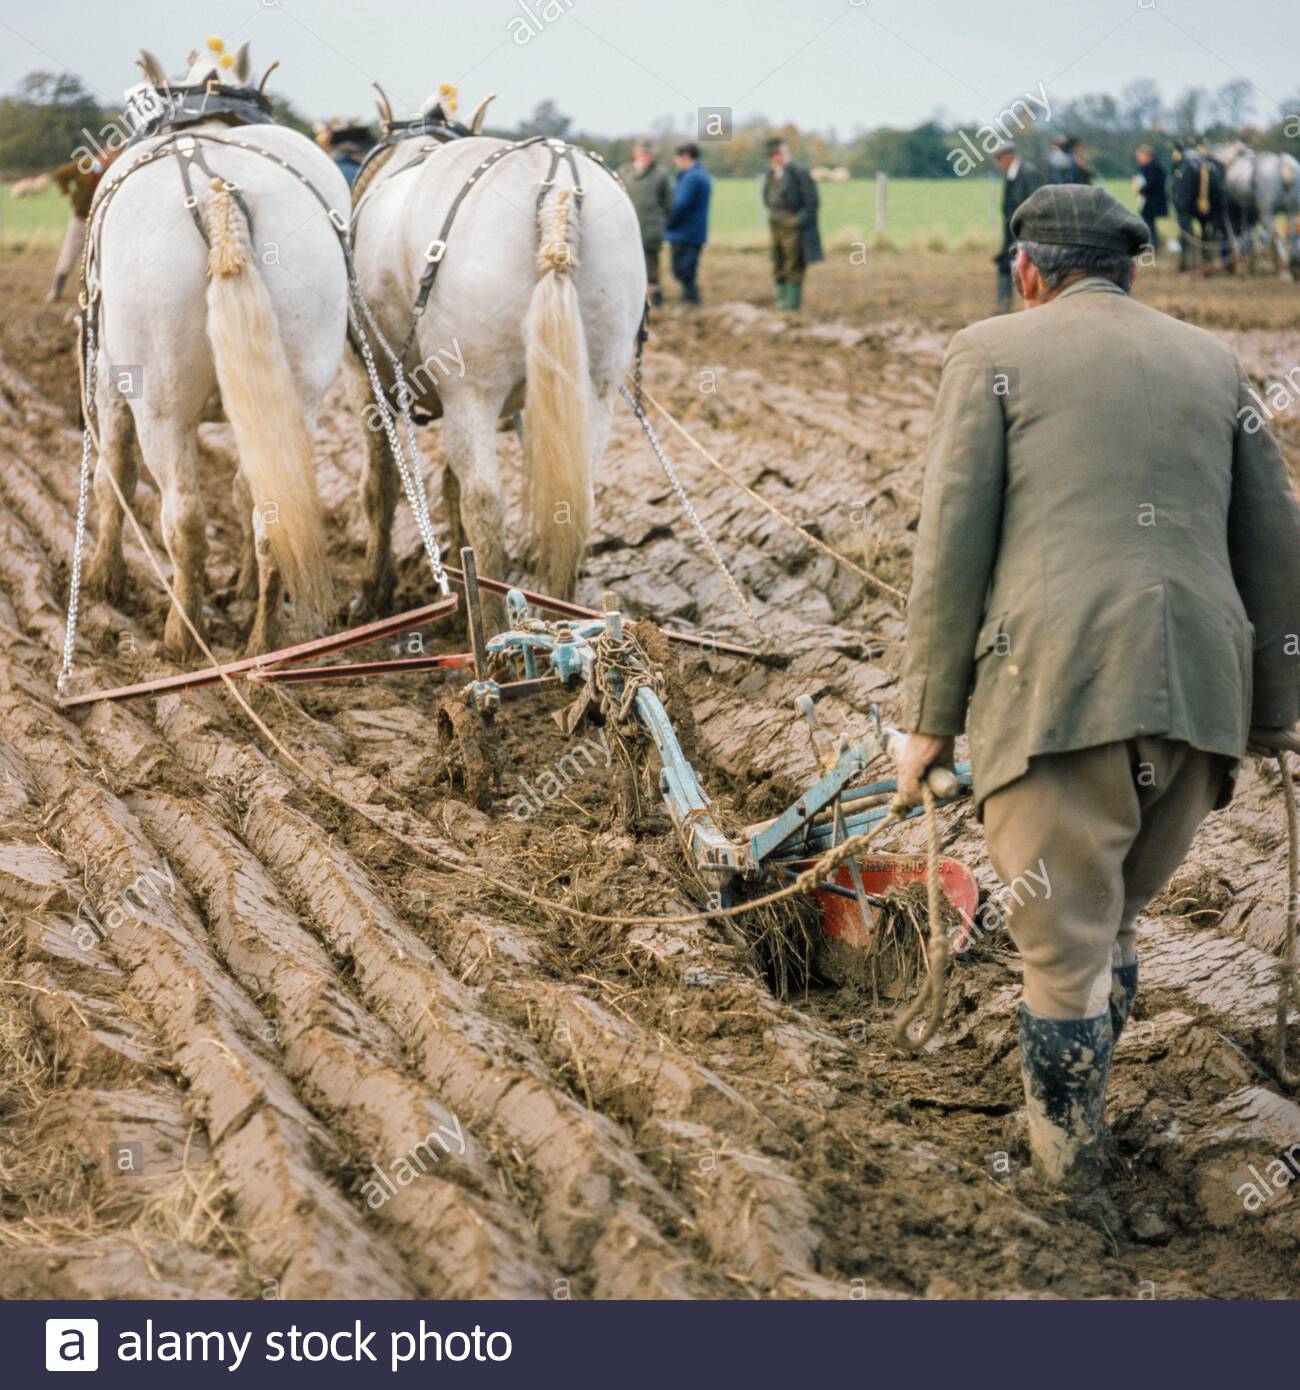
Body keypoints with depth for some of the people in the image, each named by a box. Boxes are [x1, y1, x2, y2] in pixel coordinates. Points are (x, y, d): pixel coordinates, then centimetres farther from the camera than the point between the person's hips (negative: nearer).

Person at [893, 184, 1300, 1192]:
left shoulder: (996, 353, 8)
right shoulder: (1212, 363, 19)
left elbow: (954, 542, 0)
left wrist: (930, 716, 4)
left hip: (1057, 691, -4)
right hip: (1198, 696, 4)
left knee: (1065, 941, 8)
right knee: (1118, 917, 23)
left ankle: (1069, 1148, 24)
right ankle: (1078, 1103, 36)